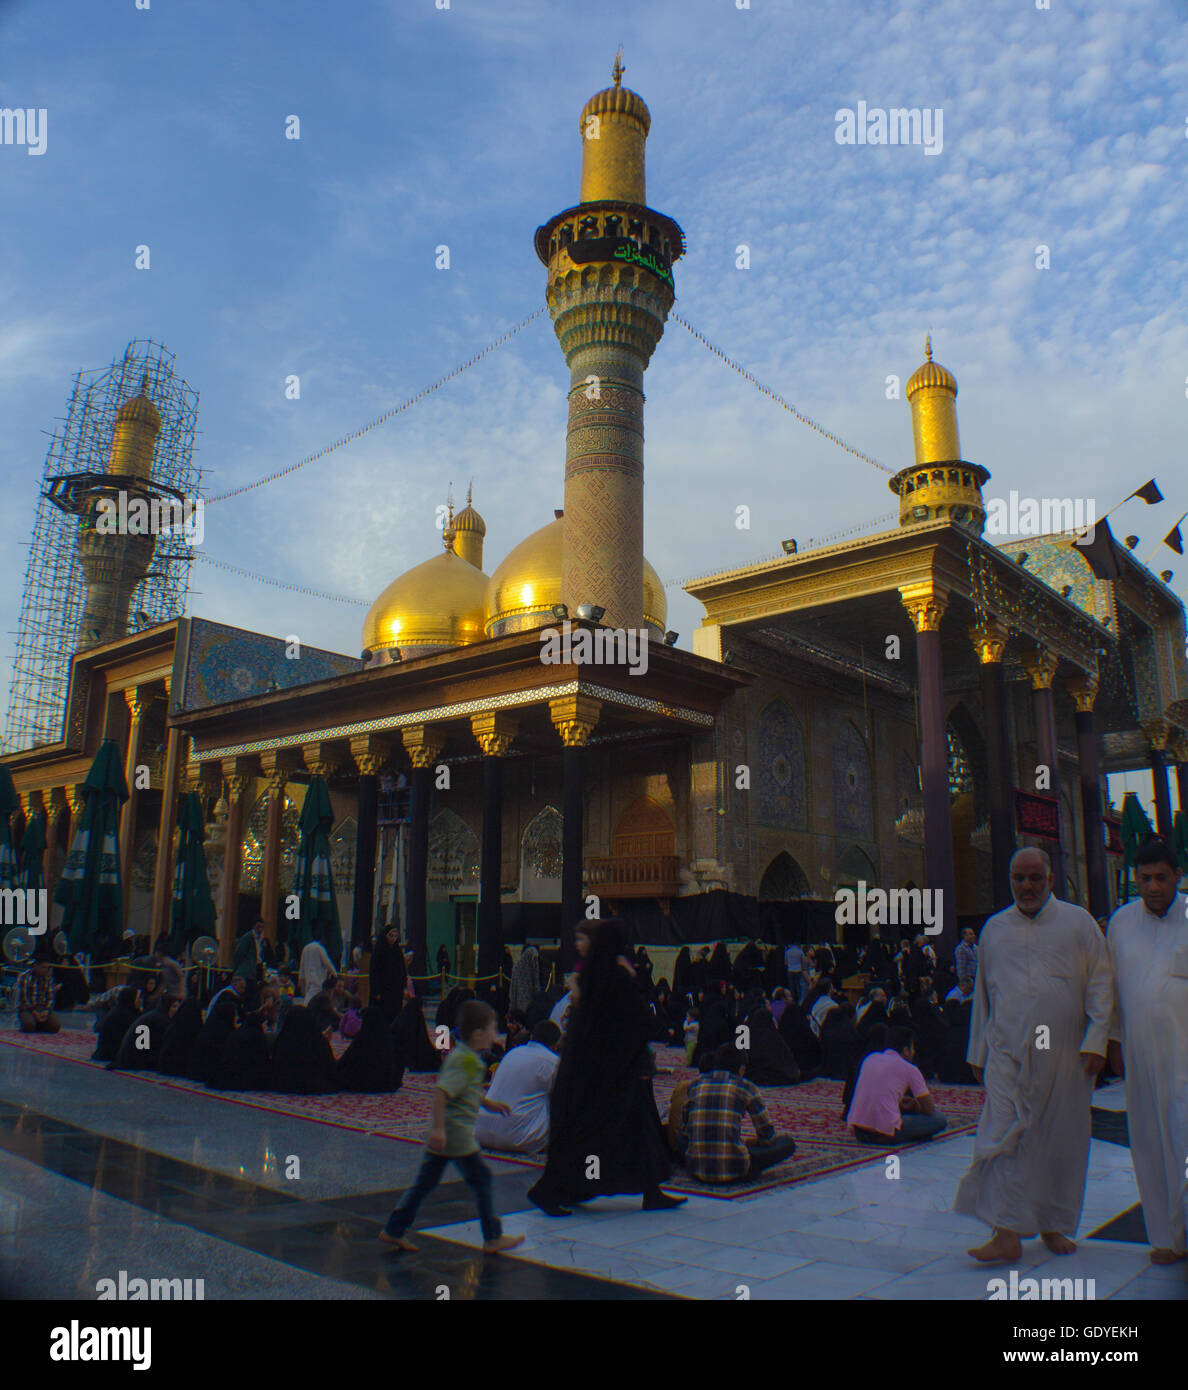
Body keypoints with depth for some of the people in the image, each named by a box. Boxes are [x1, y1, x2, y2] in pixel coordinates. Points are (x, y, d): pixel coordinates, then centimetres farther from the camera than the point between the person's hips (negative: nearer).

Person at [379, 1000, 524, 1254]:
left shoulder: (460, 1054, 13)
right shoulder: (466, 1060, -19)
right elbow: (441, 1091, -28)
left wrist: (489, 1103, 31)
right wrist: (439, 1128, -31)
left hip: (441, 1133, 10)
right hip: (457, 1132, -10)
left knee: (425, 1181, 14)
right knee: (480, 1178, 3)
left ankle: (393, 1231, 19)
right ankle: (493, 1238, 12)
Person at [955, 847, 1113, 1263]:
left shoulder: (1078, 922, 4)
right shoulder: (994, 929, 9)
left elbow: (1100, 983, 2)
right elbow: (982, 994, 14)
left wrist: (1095, 1041, -7)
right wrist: (978, 1053, 13)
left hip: (1064, 1054, 0)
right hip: (1008, 1053, 1)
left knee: (1060, 1139, 7)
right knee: (1003, 1138, -8)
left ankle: (1053, 1224, 24)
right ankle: (1008, 1233, -6)